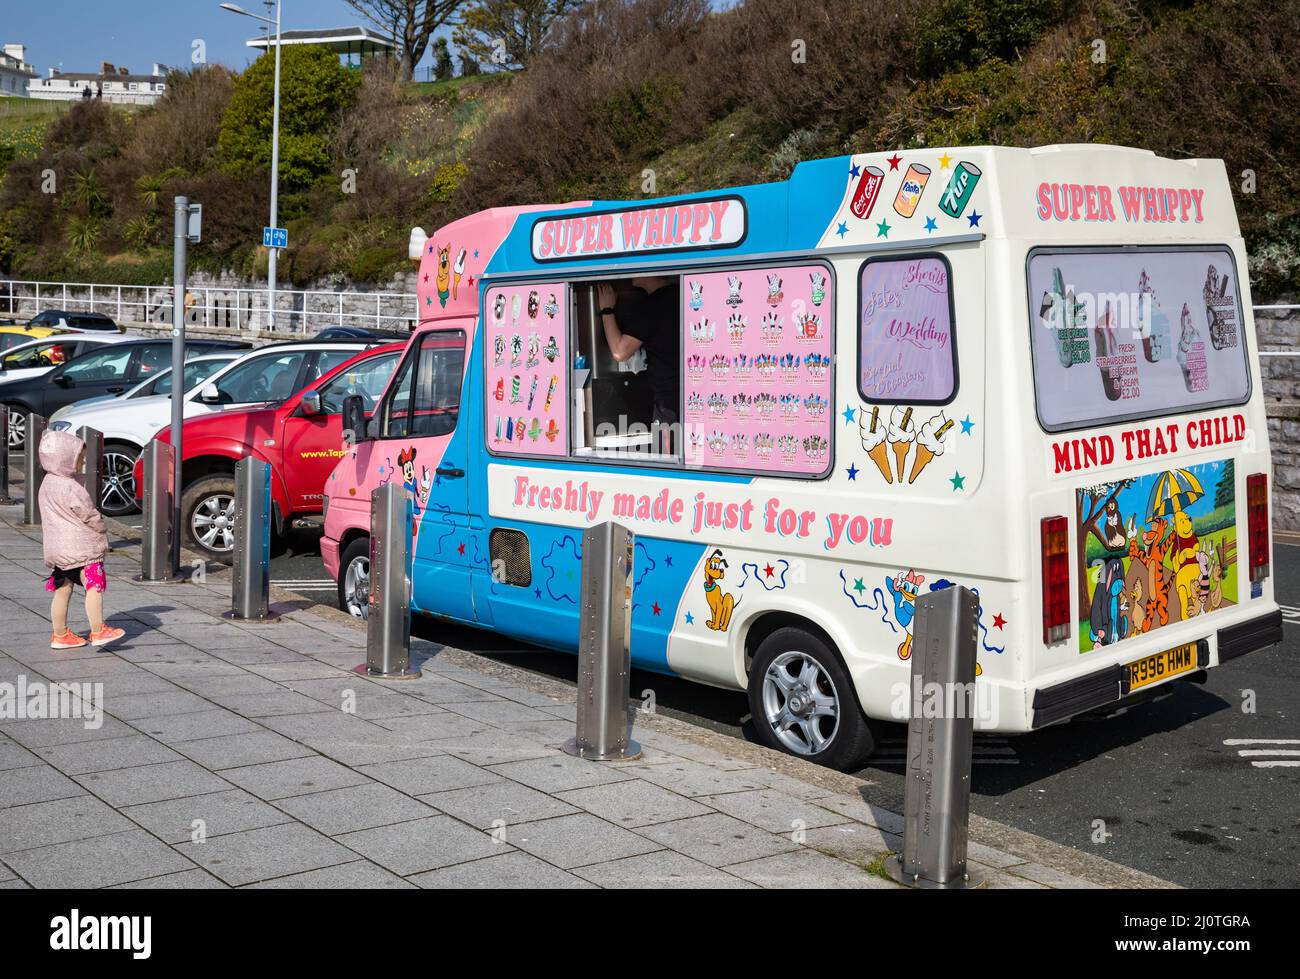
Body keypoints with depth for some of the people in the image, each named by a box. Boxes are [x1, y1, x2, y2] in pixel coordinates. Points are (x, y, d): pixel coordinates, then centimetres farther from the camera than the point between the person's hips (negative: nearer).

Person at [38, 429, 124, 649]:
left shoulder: (48, 483, 12)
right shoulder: (70, 487, -17)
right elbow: (89, 515, -14)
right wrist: (102, 534, 4)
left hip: (58, 548, 10)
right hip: (80, 547, -10)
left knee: (62, 590, 13)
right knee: (94, 586, -8)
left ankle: (60, 635, 18)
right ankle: (98, 631, -10)